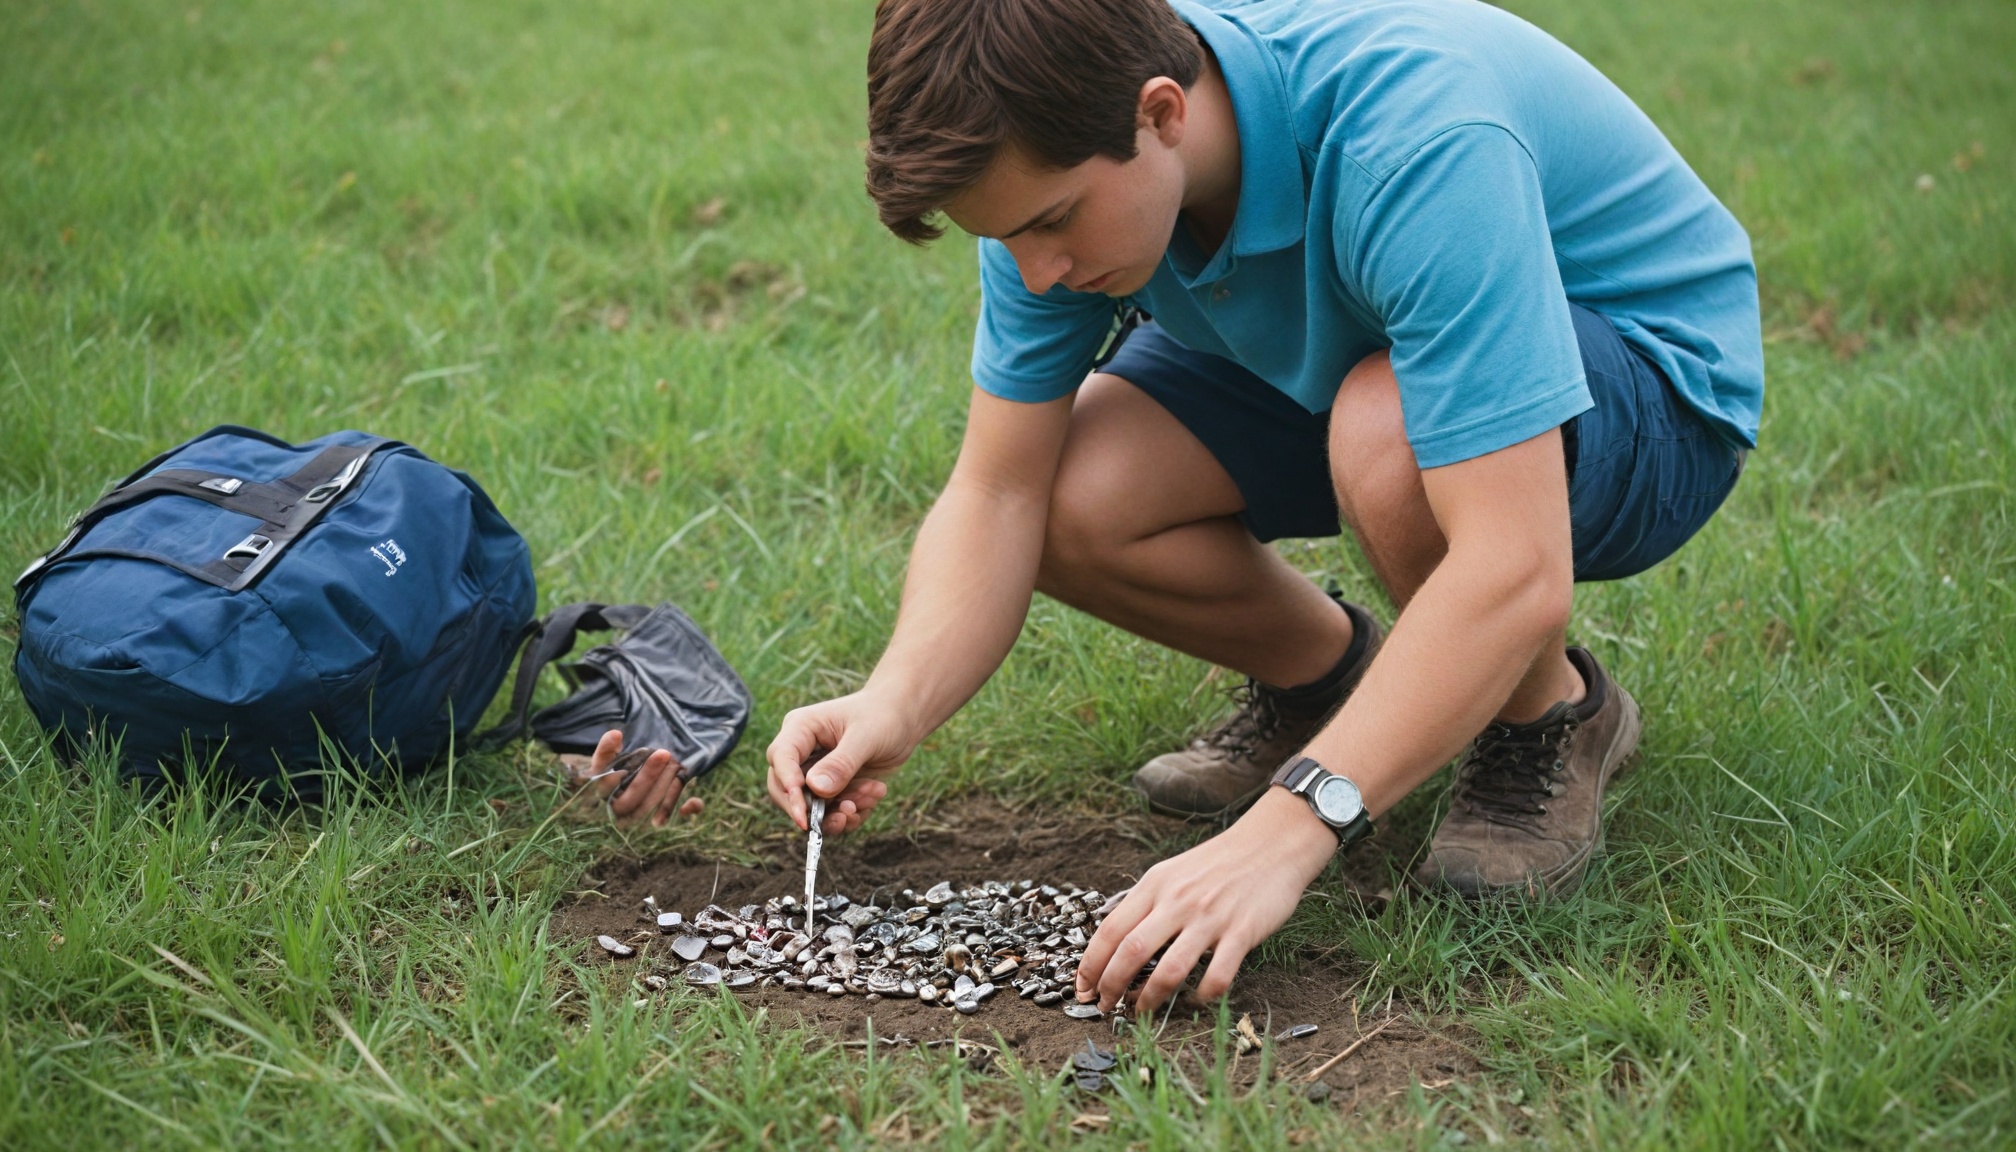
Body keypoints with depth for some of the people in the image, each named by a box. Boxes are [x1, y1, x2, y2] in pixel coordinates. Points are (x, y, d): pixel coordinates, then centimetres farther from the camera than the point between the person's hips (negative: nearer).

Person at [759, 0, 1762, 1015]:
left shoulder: (1416, 139, -39)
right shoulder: (1061, 165, -19)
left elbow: (1517, 570, -44)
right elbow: (998, 492, -13)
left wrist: (1284, 832, -49)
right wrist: (894, 705, -31)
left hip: (1640, 373, -5)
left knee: (1386, 432, -39)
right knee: (1069, 491, -18)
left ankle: (1549, 718, -8)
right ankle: (1325, 676, 11)